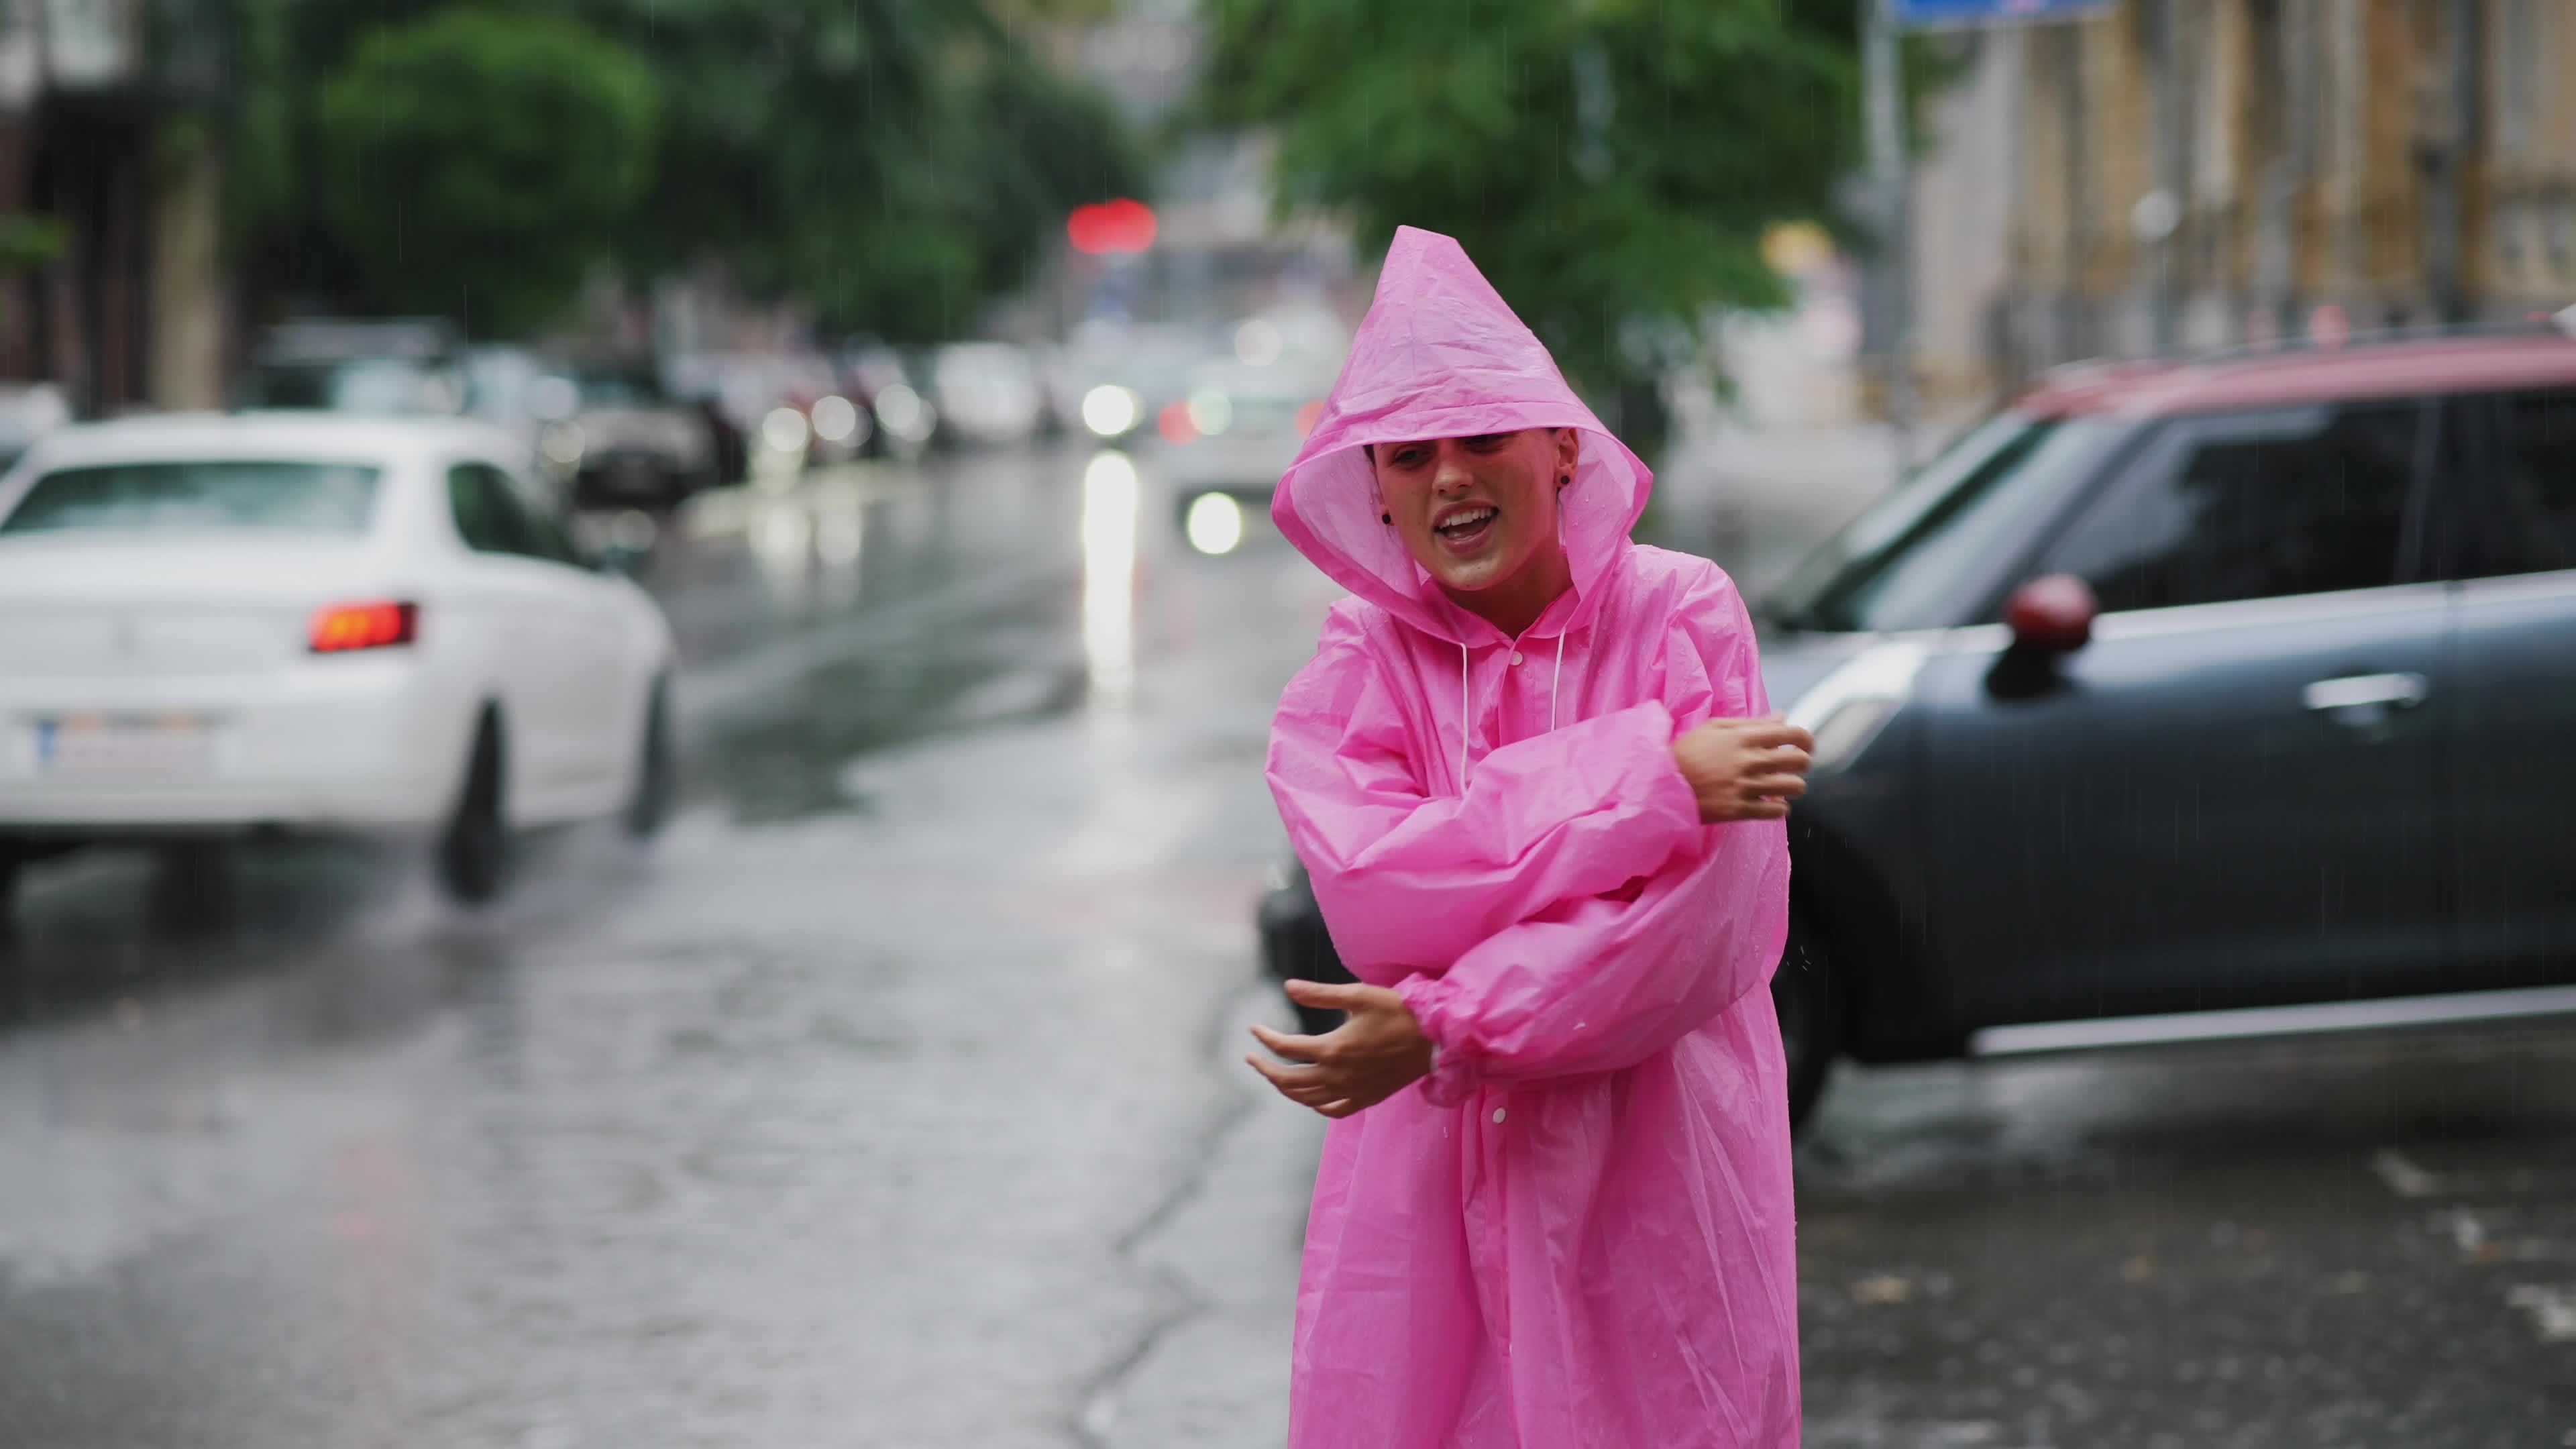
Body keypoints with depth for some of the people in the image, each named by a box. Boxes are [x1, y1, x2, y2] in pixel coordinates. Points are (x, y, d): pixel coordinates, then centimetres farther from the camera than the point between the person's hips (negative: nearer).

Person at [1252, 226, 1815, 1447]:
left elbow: (1712, 924, -14)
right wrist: (1650, 777, -19)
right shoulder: (1350, 670, 3)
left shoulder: (1681, 615, -4)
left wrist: (1444, 1031, -19)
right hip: (1426, 1187, 1)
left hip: (1658, 1182, -1)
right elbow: (1375, 896, -16)